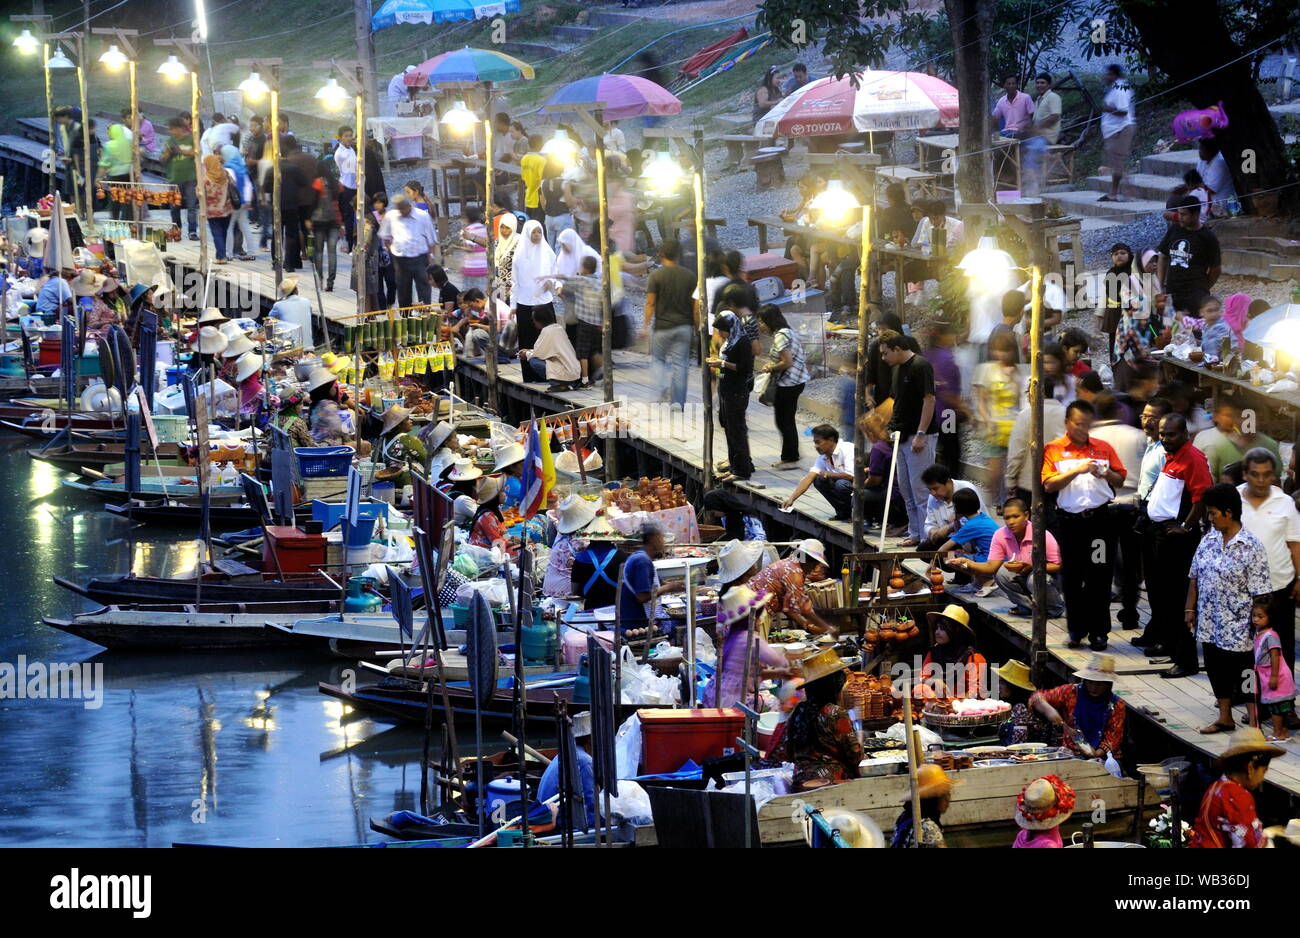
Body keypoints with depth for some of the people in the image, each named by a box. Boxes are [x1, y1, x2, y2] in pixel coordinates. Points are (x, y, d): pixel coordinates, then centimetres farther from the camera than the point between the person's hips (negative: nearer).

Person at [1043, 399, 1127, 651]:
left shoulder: (1103, 448, 9)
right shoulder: (1053, 450, 2)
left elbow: (1120, 480, 12)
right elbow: (1049, 485, -8)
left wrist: (1105, 474, -9)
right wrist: (1077, 471, -18)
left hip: (1100, 518, 1)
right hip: (1069, 520, -1)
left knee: (1099, 577, -1)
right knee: (1073, 576, 6)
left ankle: (1098, 631, 4)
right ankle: (1076, 629, 17)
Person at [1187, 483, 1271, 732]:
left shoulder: (1251, 547, -14)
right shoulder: (1209, 540, 5)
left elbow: (1259, 592, -14)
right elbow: (1194, 576, 12)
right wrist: (1190, 608, 9)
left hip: (1238, 627, -6)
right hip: (1211, 624, 6)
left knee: (1244, 674, 2)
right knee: (1217, 671, 15)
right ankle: (1224, 719, 29)